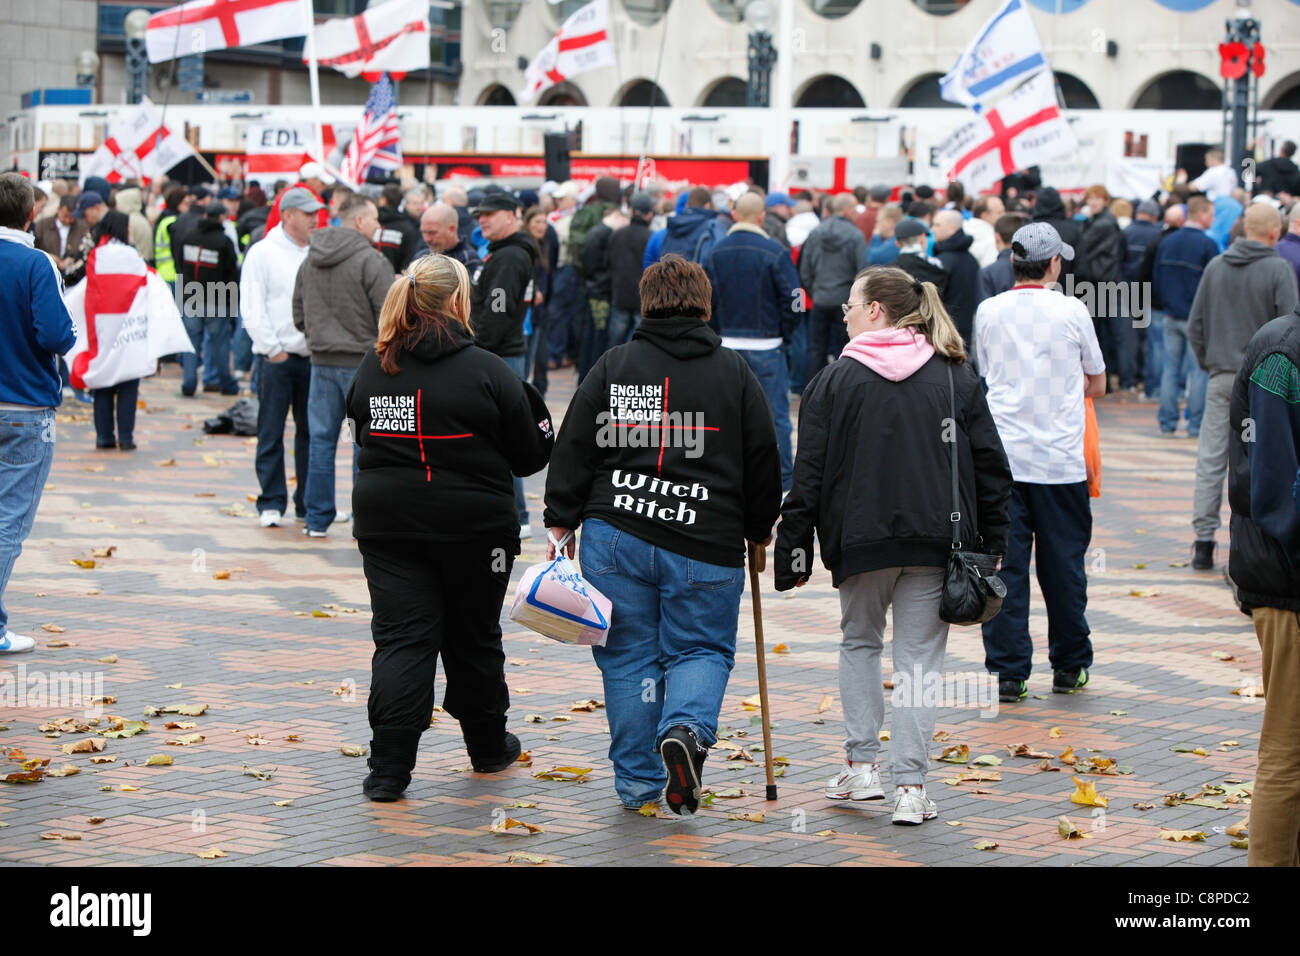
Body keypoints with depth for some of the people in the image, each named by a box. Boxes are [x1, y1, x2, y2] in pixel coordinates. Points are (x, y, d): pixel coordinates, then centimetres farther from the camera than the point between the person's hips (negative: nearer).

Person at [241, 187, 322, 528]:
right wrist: (273, 348, -10)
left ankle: (309, 503, 15)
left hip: (314, 357, 4)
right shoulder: (263, 252, -2)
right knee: (271, 433, 0)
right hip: (277, 359, -4)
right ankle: (271, 504, 5)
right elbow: (252, 309, -5)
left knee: (312, 433, 8)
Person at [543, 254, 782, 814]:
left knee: (628, 657, 10)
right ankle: (686, 728, -18)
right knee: (702, 649, 11)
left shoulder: (613, 367, 4)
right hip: (707, 546, -1)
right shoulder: (734, 374, 4)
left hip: (615, 534, 1)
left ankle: (637, 782, 11)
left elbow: (574, 448, 2)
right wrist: (759, 531, 20)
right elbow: (763, 459, 8)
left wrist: (561, 522, 8)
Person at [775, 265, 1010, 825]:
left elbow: (809, 474, -3)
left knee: (859, 642, 20)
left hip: (860, 541, -1)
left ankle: (861, 765, 13)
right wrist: (991, 543, 12)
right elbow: (989, 465, 7)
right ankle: (910, 787, -2)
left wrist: (793, 551, 2)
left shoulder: (836, 380, -1)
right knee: (918, 657, 4)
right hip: (936, 542, 1)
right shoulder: (957, 378, 6)